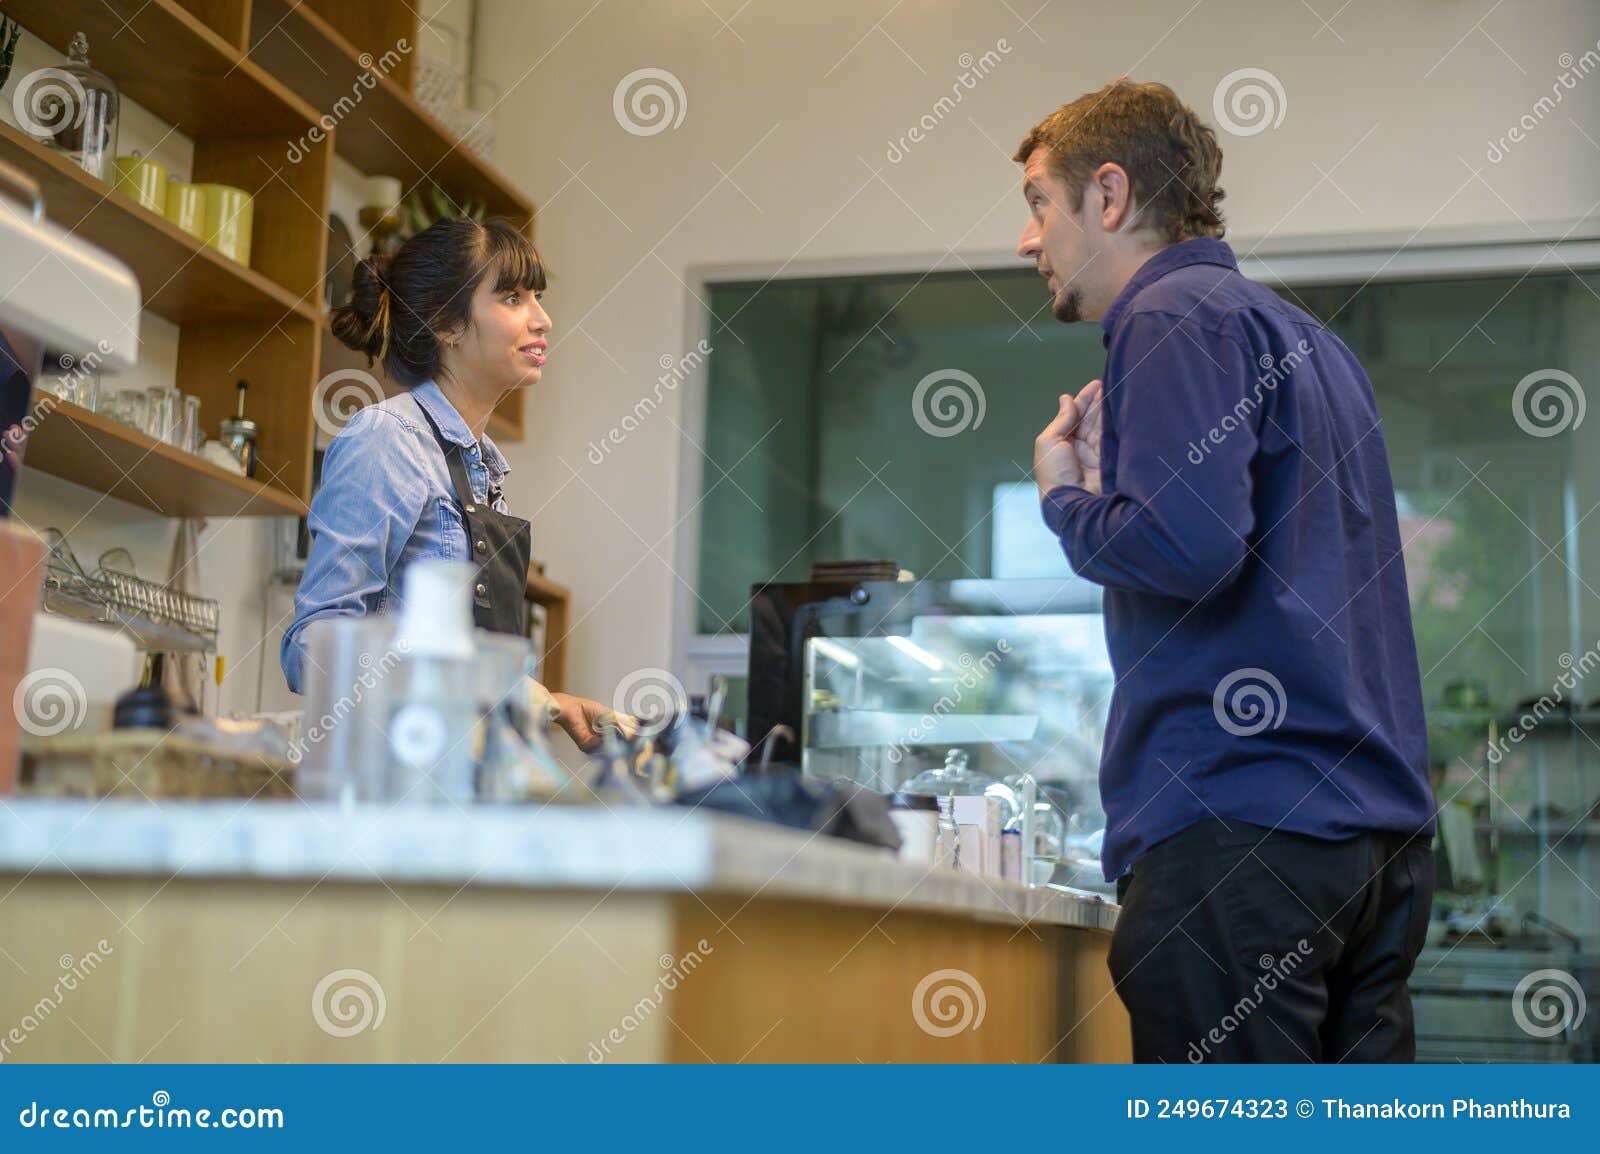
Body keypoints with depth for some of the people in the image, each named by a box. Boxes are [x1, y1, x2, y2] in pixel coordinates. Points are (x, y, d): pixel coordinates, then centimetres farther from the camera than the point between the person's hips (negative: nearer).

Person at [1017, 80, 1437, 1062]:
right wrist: (1118, 474, 19)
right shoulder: (1309, 336, 23)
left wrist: (1065, 496, -1)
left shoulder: (1176, 316, -6)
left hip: (1239, 824, -9)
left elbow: (1191, 546, -19)